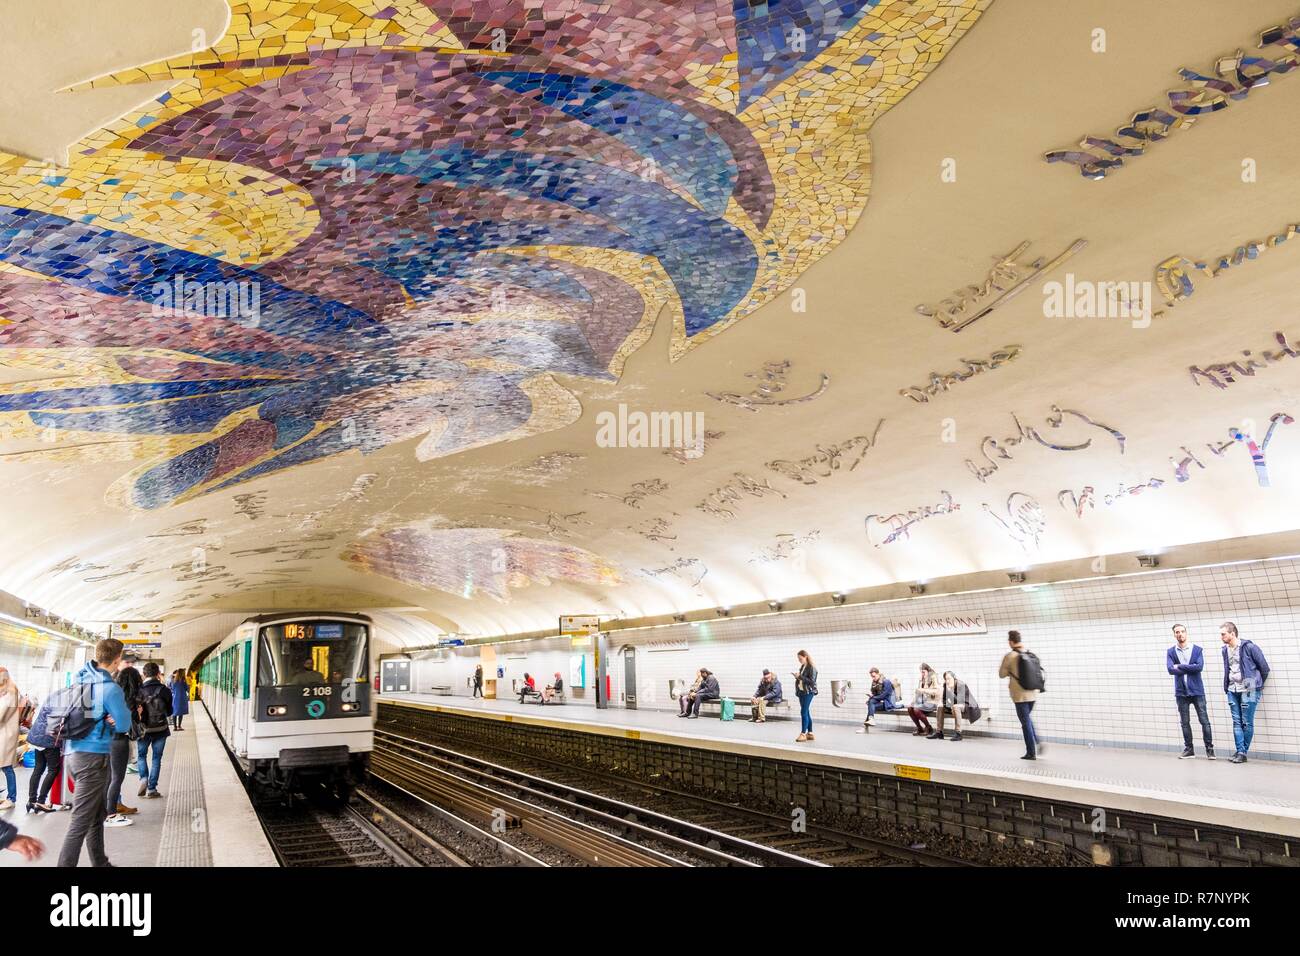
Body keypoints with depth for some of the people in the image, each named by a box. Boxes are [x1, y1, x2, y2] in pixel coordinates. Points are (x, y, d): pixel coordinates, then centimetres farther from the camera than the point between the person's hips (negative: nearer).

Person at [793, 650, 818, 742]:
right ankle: (810, 733, 16)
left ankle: (803, 734, -8)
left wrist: (800, 676, -20)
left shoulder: (811, 667, -12)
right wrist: (797, 677, 4)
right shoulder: (802, 667, 13)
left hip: (808, 692, -8)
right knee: (806, 713, 10)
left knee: (804, 712, -10)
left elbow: (811, 681, -18)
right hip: (801, 691, 8)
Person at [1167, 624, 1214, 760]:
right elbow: (1170, 669, -11)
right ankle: (1188, 749, 17)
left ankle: (1209, 748, 10)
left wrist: (1180, 666, -12)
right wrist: (1190, 669, -12)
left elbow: (1200, 666, -15)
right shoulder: (1170, 652, 3)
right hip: (1181, 692, 2)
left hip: (1197, 691, -2)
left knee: (1204, 721, 0)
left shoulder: (1197, 649, -1)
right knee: (1184, 722, 8)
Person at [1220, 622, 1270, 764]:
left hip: (1249, 690, -6)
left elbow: (1264, 667, -1)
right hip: (1232, 691, 6)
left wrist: (1258, 684, 8)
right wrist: (1226, 687, 13)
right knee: (1237, 722, 3)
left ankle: (1243, 753, 5)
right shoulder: (1225, 650, 9)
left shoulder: (1249, 647, -9)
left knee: (1247, 723, -2)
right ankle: (1240, 752, 5)